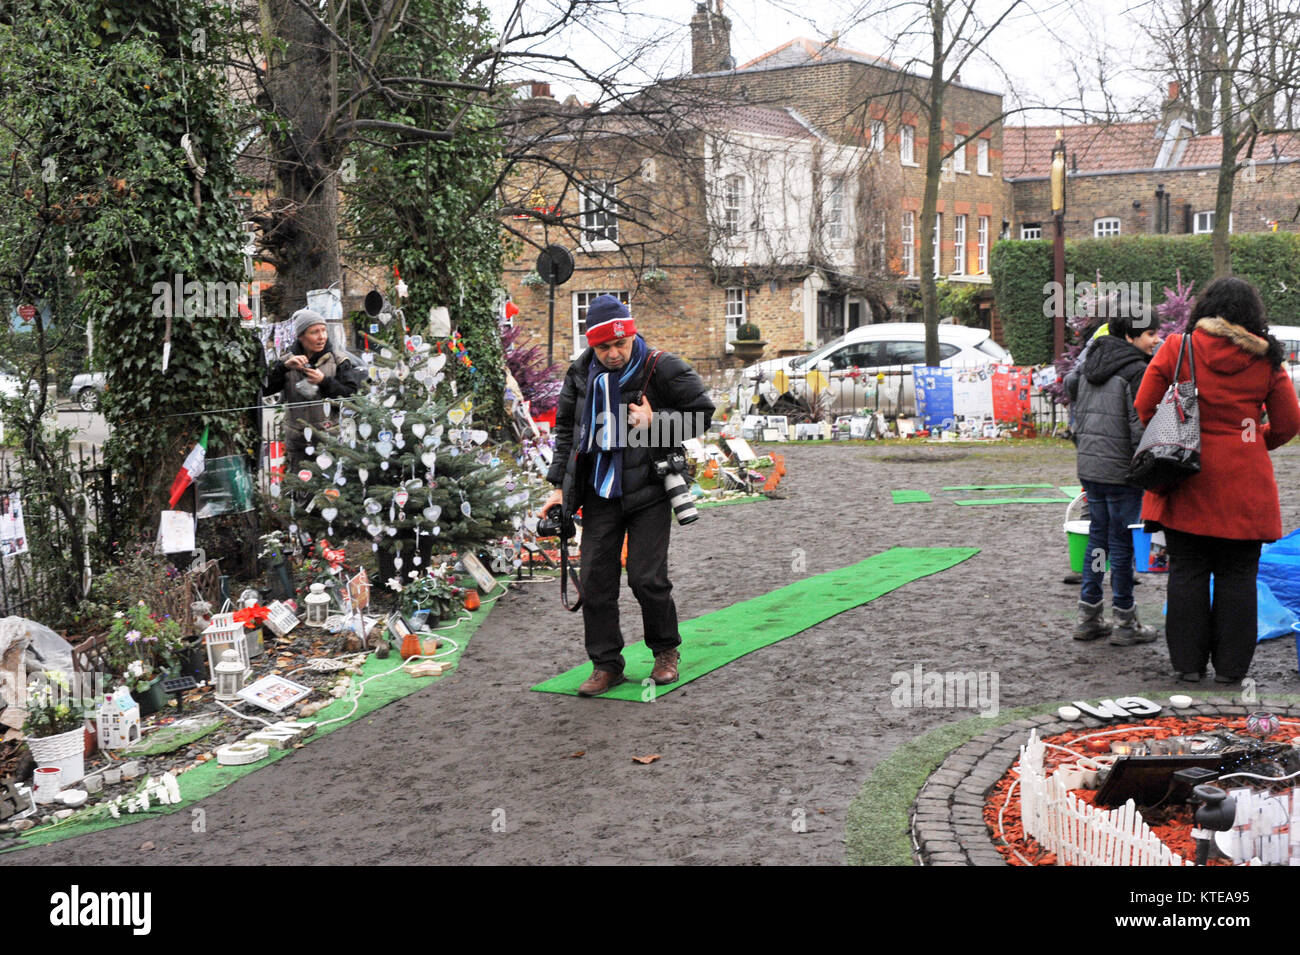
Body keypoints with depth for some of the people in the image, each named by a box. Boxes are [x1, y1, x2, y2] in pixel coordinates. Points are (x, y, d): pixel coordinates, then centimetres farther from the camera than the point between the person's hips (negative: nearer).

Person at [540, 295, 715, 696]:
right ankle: (606, 665, 14)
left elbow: (702, 414, -4)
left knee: (646, 578, -6)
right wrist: (559, 485, 10)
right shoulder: (581, 373, 4)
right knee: (595, 580, 2)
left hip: (648, 491, -4)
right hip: (600, 493, 4)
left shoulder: (661, 369, -9)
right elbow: (565, 427, 15)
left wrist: (655, 422, -17)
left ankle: (666, 651, 19)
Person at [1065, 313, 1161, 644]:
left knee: (1097, 537, 14)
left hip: (1088, 467, 7)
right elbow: (1140, 426, -17)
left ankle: (1088, 618, 18)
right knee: (1121, 542, 0)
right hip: (1121, 469, -7)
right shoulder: (1137, 371, -13)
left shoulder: (1090, 366, 10)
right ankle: (1125, 624, 9)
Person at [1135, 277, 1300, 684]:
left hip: (1186, 481, 0)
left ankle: (1188, 663, 12)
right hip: (1244, 486, 0)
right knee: (1237, 575, 8)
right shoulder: (1266, 360, 1)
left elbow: (1145, 408, -1)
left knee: (1187, 572, 8)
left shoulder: (1177, 349, -3)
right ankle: (1230, 666, 12)